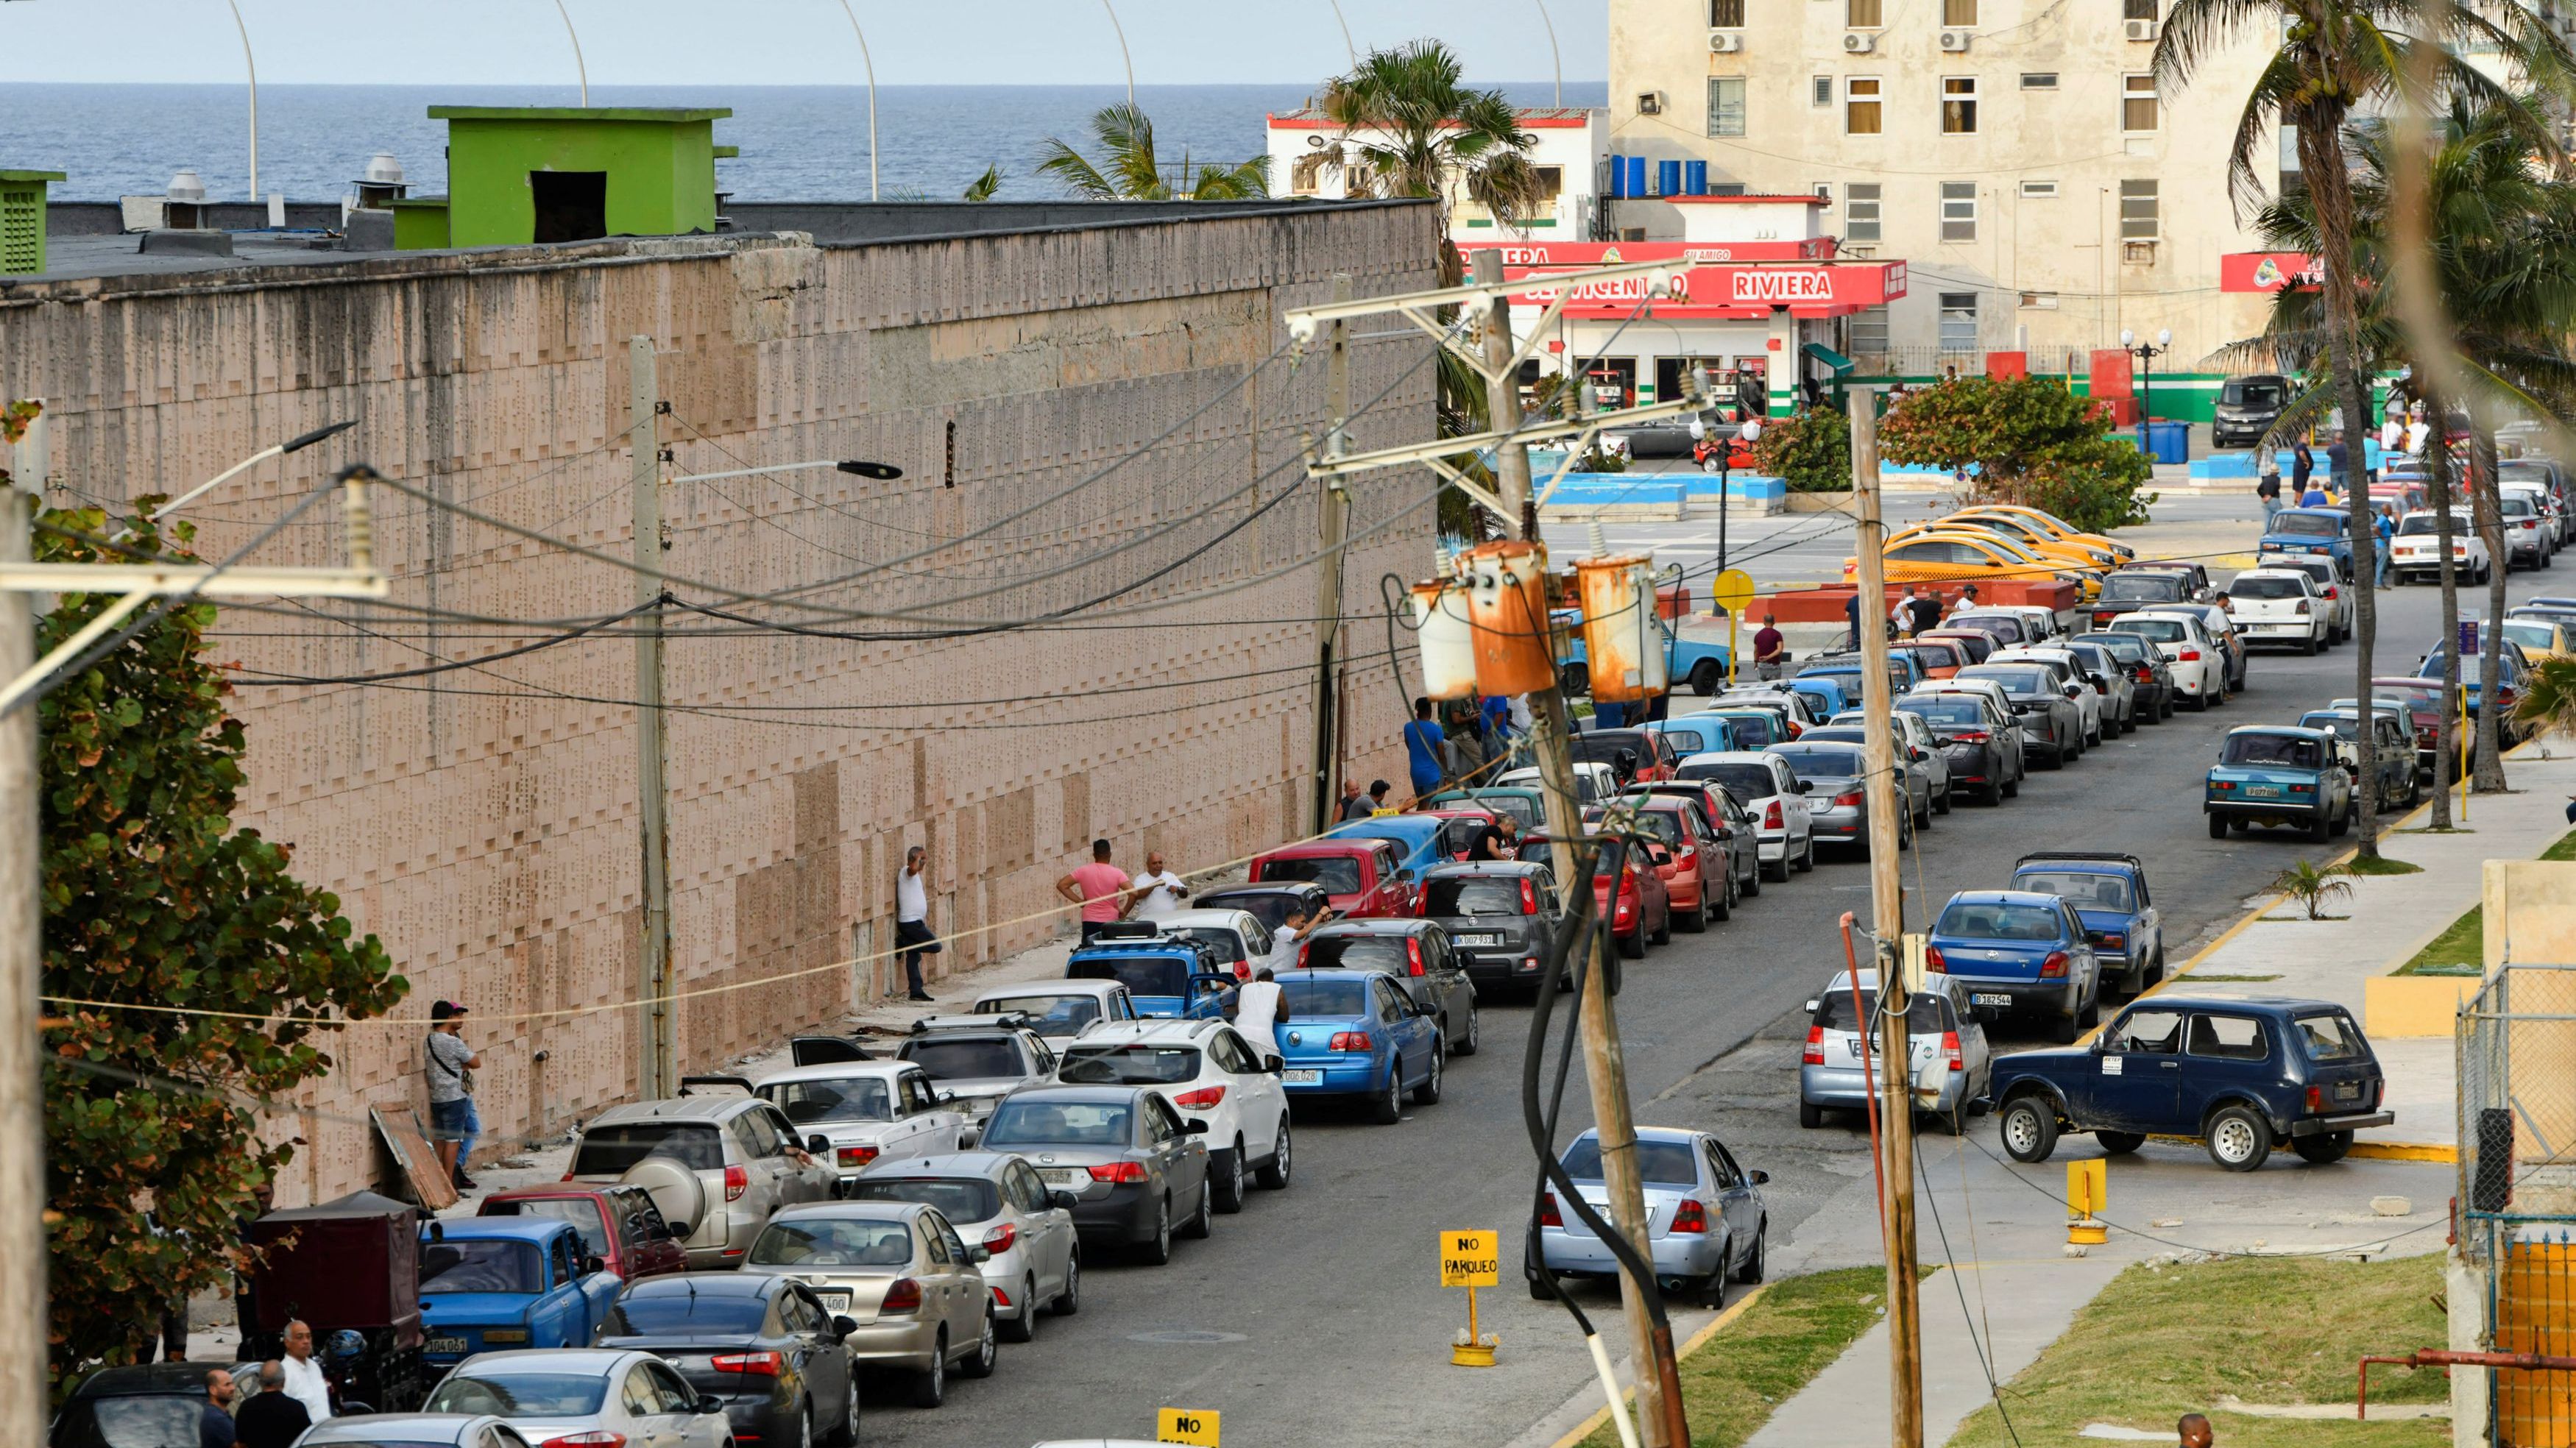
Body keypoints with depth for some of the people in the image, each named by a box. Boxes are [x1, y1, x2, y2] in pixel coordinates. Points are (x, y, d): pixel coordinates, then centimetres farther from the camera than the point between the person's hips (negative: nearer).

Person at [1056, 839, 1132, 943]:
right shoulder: (1117, 873, -6)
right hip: (1111, 922, -1)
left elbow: (1061, 885, -1)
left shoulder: (1083, 871, 0)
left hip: (1090, 923, 1)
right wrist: (1124, 912, -1)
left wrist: (1080, 901, 1)